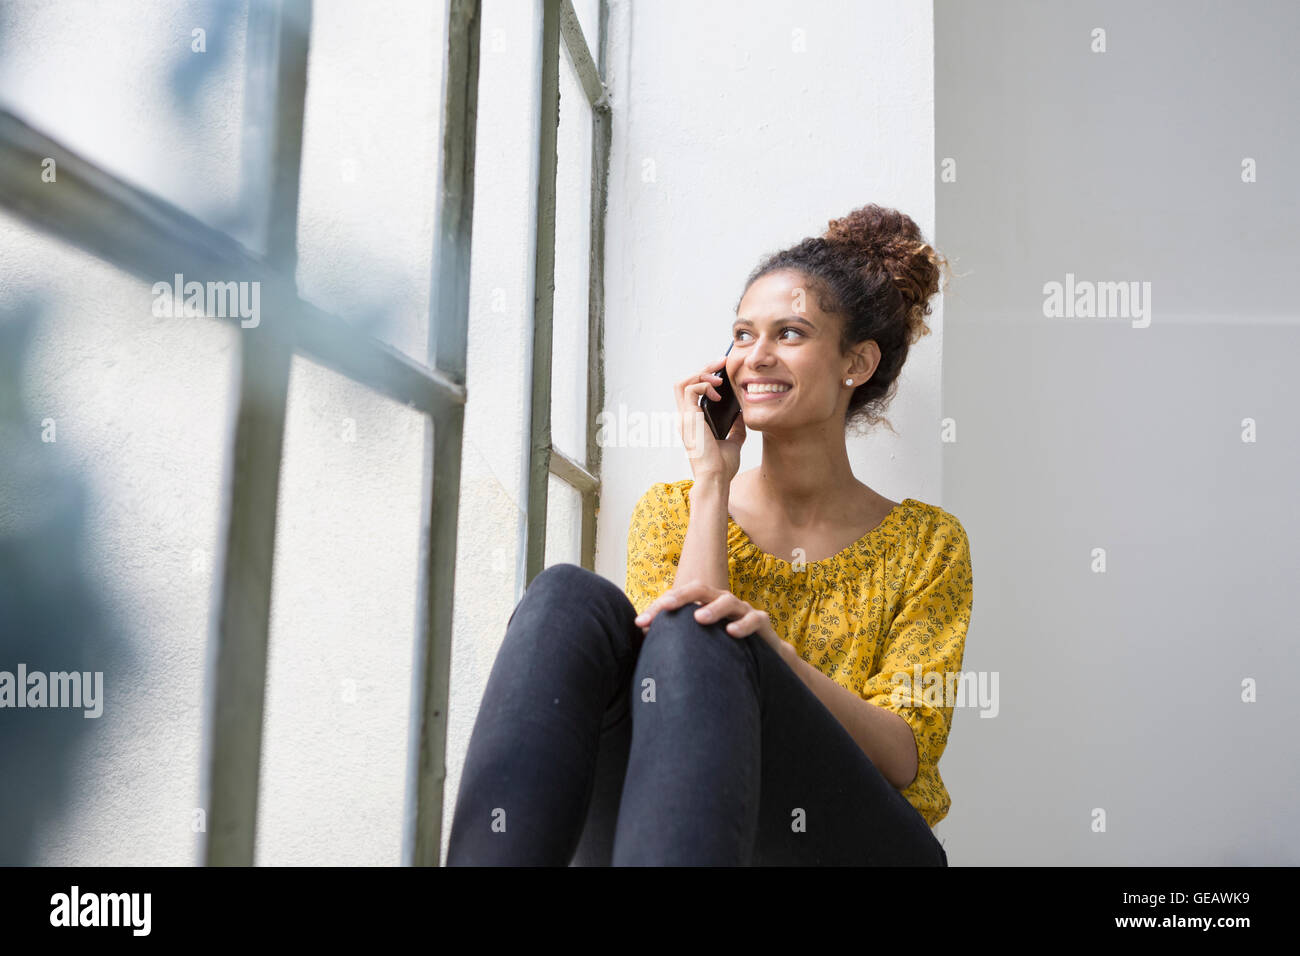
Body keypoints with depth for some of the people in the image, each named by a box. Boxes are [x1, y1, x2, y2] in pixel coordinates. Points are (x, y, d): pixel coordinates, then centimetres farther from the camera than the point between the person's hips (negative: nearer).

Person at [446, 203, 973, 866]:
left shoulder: (926, 542, 12)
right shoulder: (671, 511, 15)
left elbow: (904, 756, -2)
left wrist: (771, 650, -21)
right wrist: (712, 480, -2)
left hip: (856, 836, -1)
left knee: (696, 637, -32)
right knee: (569, 599, -27)